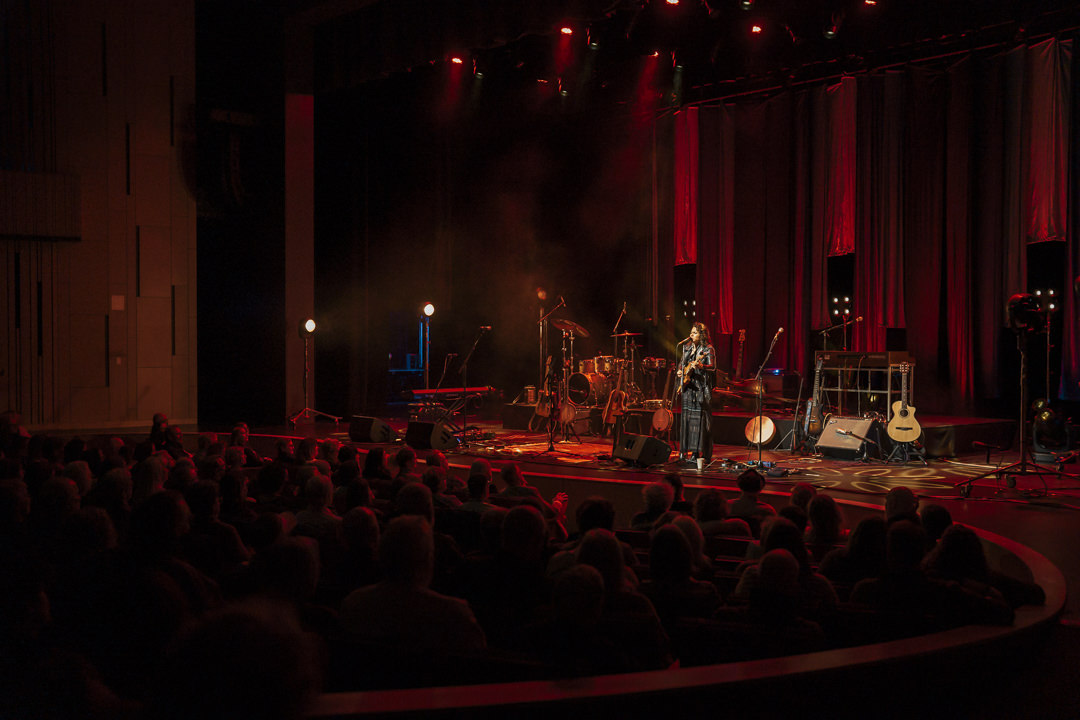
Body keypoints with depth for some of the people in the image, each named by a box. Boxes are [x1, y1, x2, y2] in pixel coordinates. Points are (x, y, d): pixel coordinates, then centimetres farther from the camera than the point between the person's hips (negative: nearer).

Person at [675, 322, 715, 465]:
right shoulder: (687, 348, 14)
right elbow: (681, 362, 26)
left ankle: (698, 452, -6)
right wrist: (679, 371, 5)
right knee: (686, 418, 8)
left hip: (701, 388, -7)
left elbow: (712, 367, -17)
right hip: (687, 387, 7)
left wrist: (699, 365, -34)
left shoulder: (708, 349, -6)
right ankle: (685, 450, 15)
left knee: (699, 419, -8)